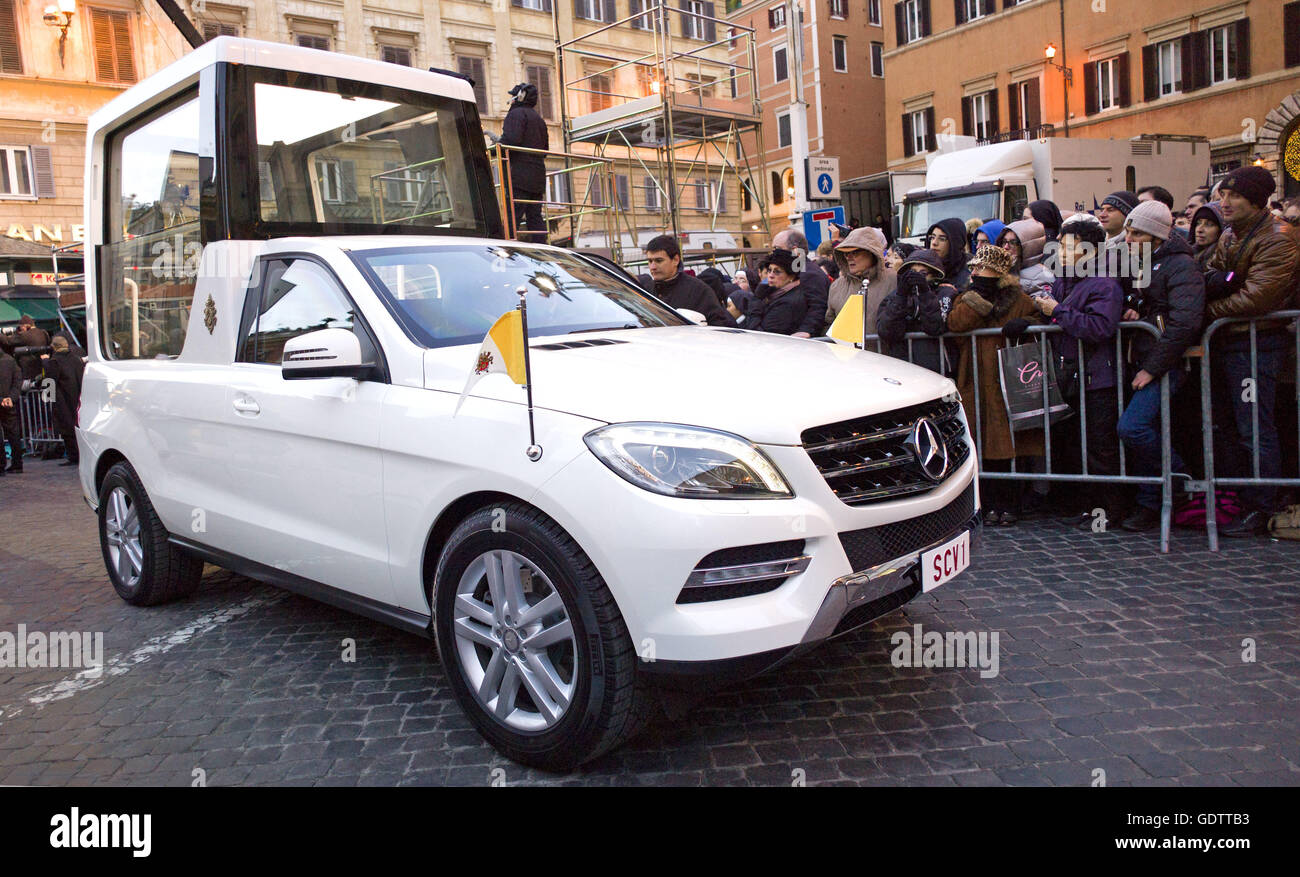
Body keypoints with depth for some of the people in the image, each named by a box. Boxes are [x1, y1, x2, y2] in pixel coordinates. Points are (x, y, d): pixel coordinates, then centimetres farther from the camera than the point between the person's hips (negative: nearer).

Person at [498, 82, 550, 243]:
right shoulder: (539, 119, 24)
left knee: (513, 217, -14)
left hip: (520, 176, -8)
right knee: (535, 217, 7)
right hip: (538, 176, 8)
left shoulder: (516, 114, -2)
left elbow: (512, 140, -17)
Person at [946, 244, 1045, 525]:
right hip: (975, 385, 1)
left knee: (1009, 443, 0)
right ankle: (991, 504, 9)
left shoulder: (1018, 299, 8)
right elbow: (955, 324, -7)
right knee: (983, 446, 0)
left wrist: (1024, 324, -13)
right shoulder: (966, 299, 12)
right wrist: (977, 295, -8)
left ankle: (1010, 505, 10)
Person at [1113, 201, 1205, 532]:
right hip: (1143, 362, 9)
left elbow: (1185, 324, -21)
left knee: (1132, 428, -19)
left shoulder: (1180, 265, -11)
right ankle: (1149, 505, 15)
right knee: (1144, 431, 7)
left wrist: (1152, 368, -20)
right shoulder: (1144, 263, 17)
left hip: (1167, 363, -9)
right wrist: (1134, 311, 6)